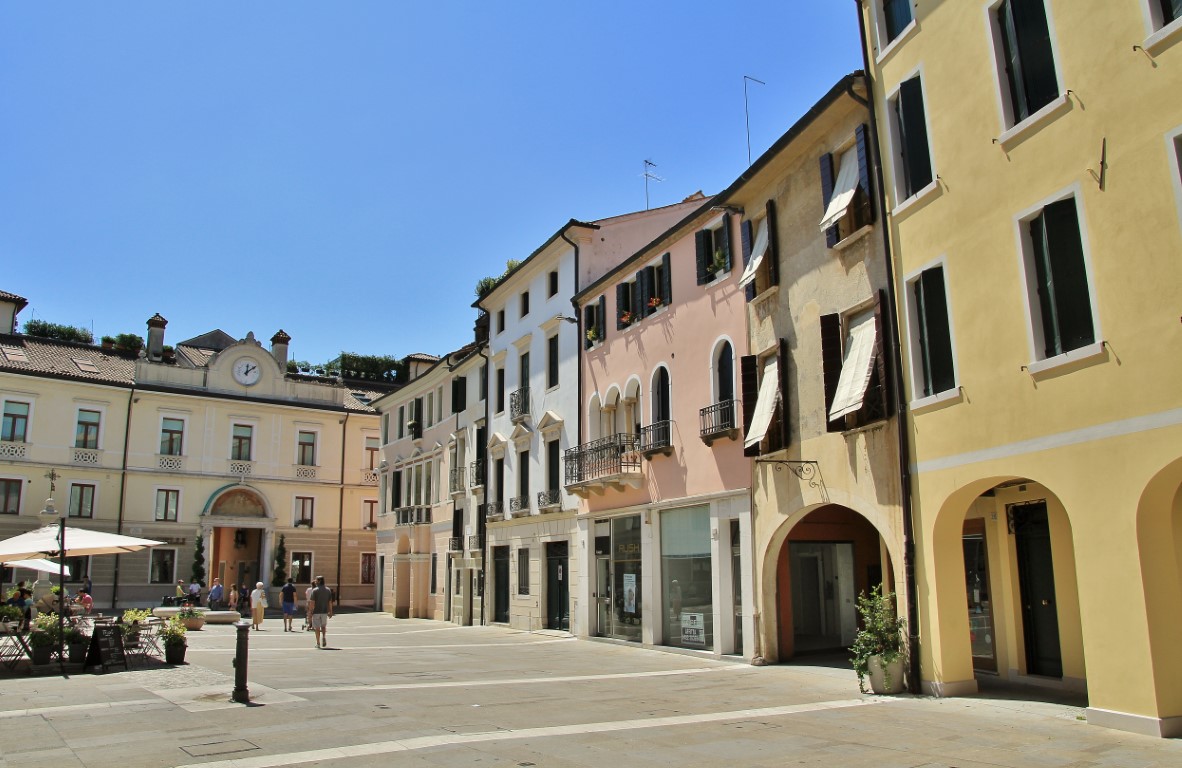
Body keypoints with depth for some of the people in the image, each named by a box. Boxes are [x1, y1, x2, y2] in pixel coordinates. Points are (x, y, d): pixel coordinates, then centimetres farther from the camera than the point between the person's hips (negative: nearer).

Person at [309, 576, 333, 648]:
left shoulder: (315, 590, -8)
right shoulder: (328, 590, 4)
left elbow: (313, 602, -12)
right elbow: (330, 602, 4)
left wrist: (311, 612, -6)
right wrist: (330, 612, 9)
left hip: (316, 611, -3)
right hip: (324, 611, 3)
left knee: (317, 627, 5)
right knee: (323, 626, 19)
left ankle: (318, 643, 7)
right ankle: (324, 637, -4)